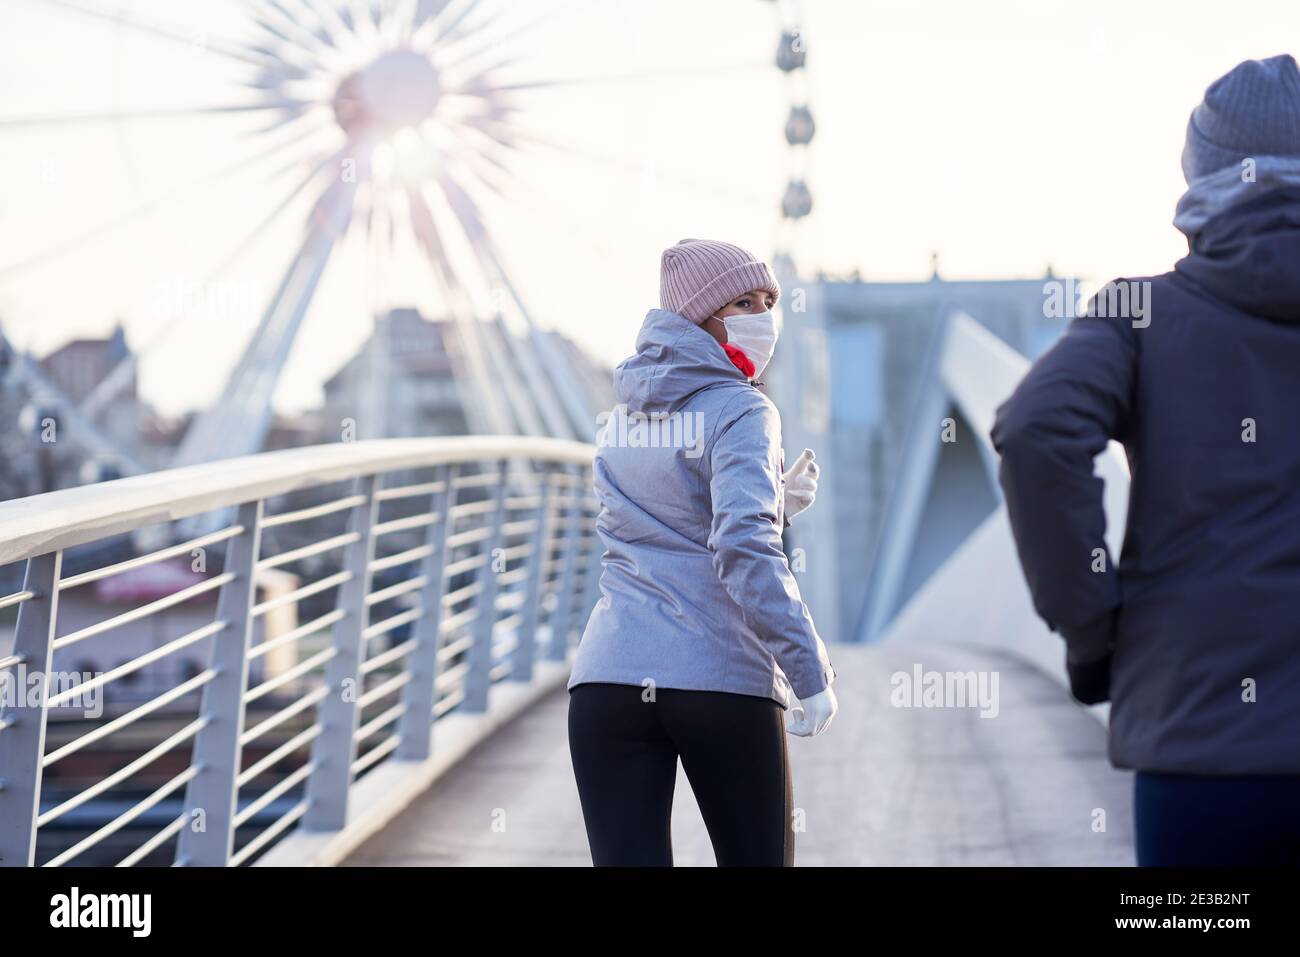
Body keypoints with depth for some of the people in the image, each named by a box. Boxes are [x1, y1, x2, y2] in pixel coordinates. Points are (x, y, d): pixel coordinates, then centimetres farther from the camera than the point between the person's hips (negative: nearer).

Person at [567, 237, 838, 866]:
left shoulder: (623, 416, 16)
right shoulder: (740, 410, -6)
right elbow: (743, 549, -18)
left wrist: (773, 501, 18)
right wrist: (810, 671, -17)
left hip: (608, 676, 5)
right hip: (724, 682, -5)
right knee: (756, 859, 10)